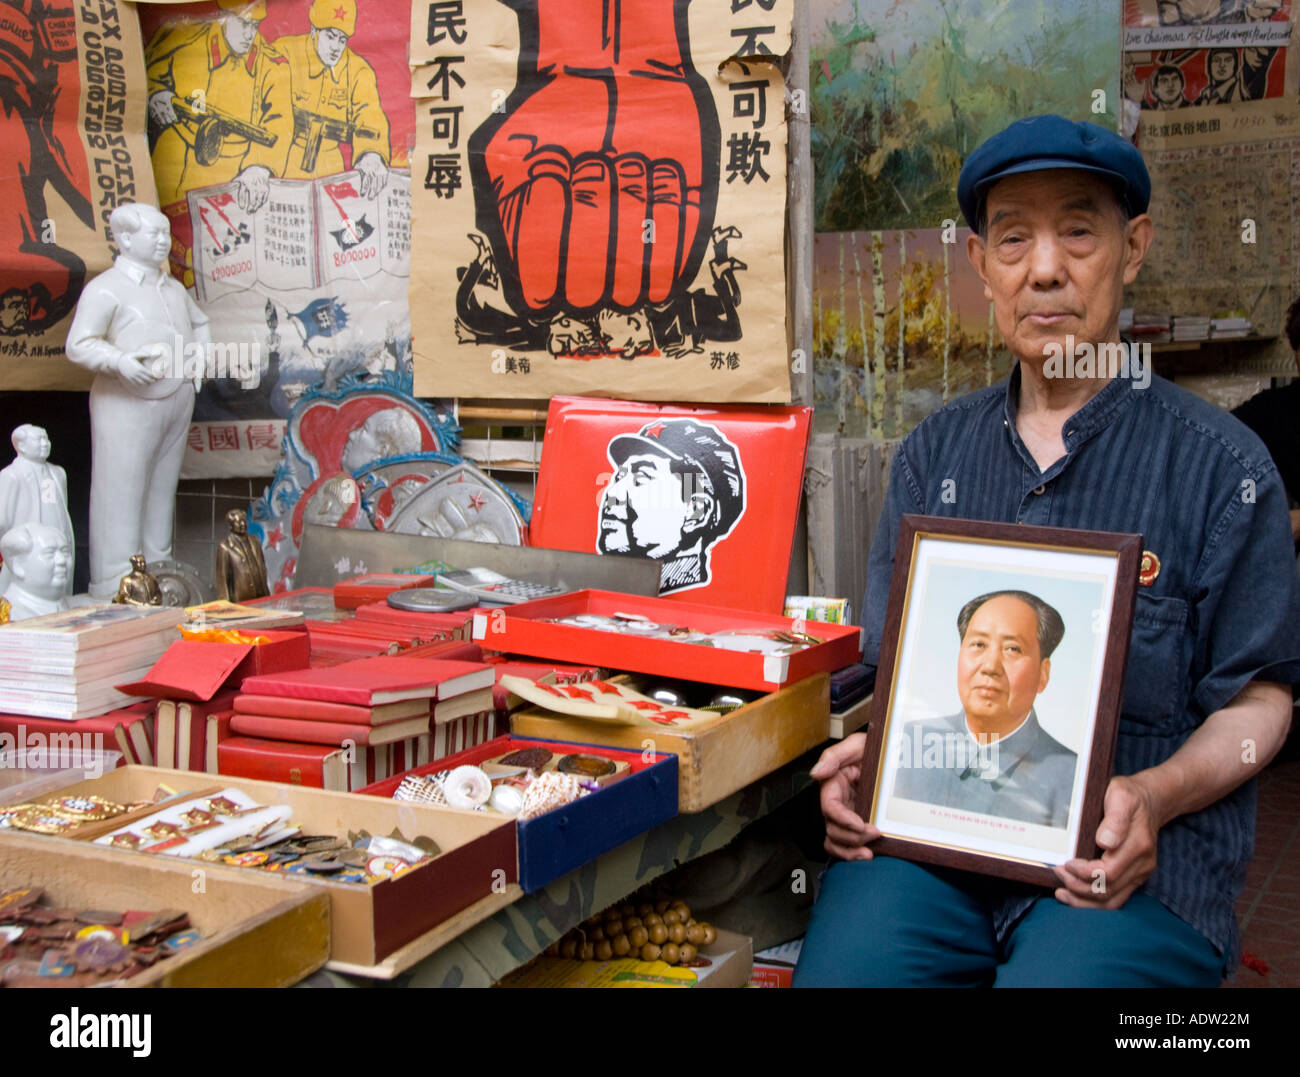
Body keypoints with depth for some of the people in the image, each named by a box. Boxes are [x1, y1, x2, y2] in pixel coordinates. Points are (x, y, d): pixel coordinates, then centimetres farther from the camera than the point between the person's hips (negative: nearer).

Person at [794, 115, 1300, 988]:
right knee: (838, 970, -23)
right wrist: (869, 753, -7)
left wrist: (1153, 797, -16)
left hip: (1133, 854, -2)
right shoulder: (934, 454, 12)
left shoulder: (1221, 465, 1)